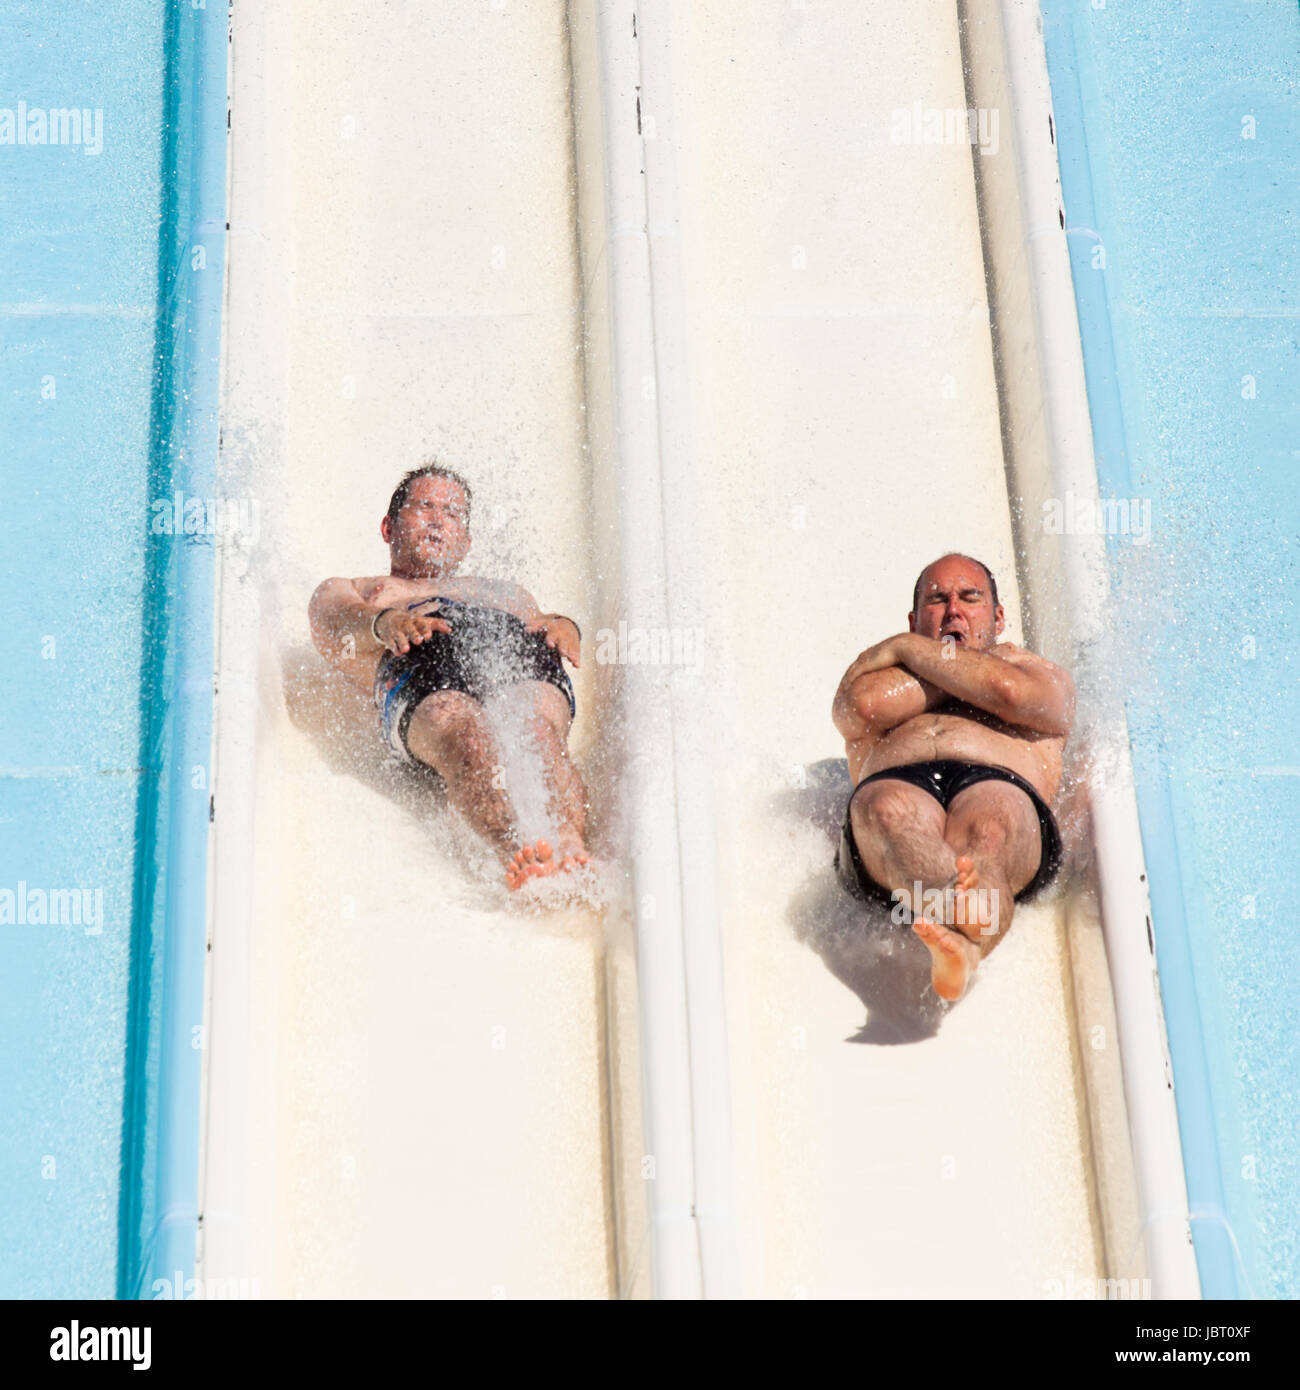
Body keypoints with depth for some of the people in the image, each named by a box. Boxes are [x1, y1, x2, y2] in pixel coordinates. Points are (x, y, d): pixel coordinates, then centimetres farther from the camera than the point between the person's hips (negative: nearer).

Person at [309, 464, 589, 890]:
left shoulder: (504, 592, 47)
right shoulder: (346, 591, 40)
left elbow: (533, 618, 24)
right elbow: (338, 622, 14)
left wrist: (559, 625, -5)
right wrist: (387, 622, -13)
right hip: (418, 661, -2)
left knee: (542, 732, -36)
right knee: (461, 733, -40)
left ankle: (570, 840, -62)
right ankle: (514, 849, -64)